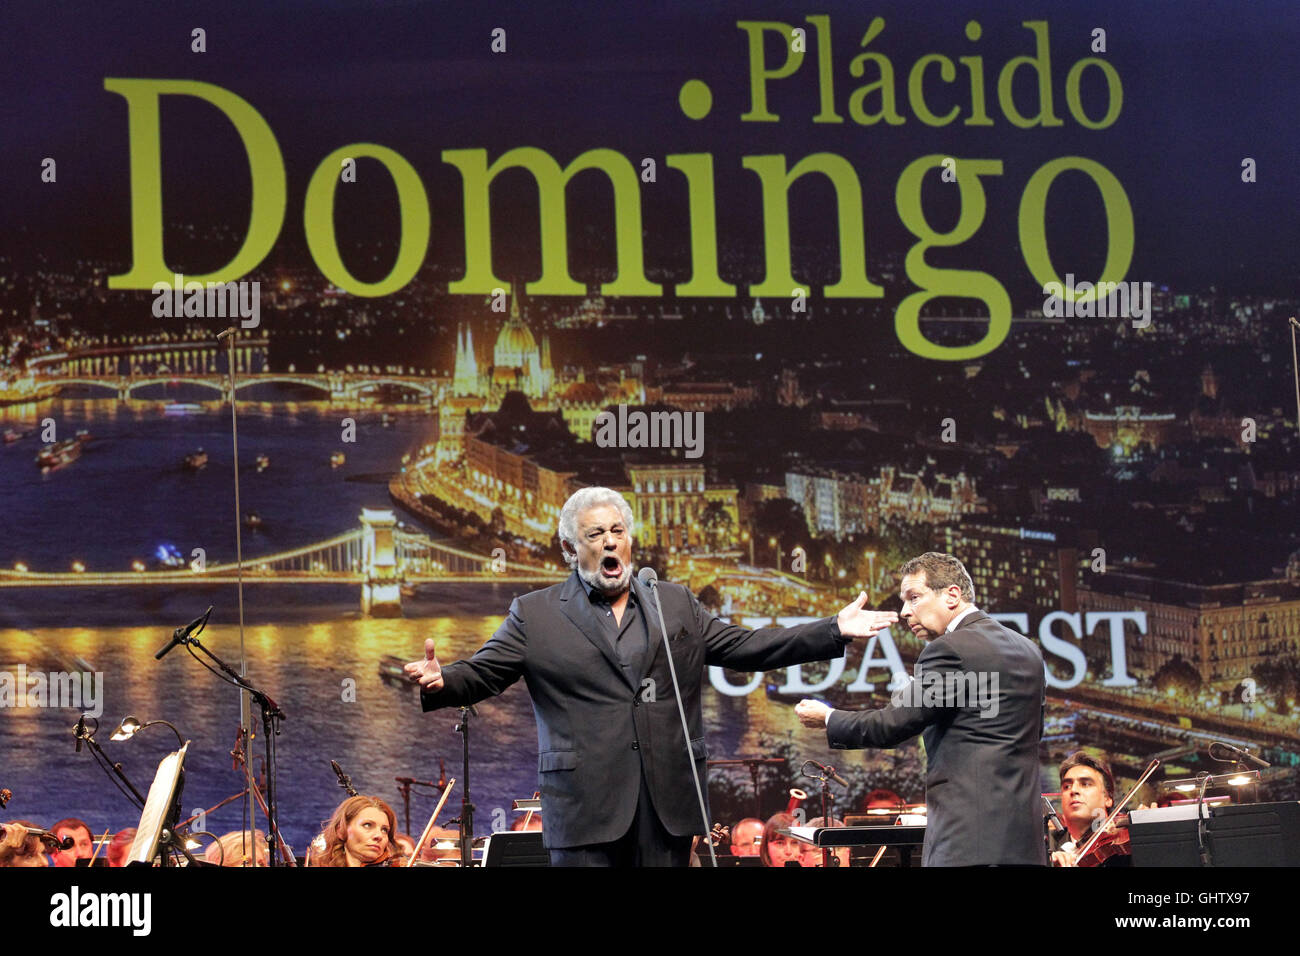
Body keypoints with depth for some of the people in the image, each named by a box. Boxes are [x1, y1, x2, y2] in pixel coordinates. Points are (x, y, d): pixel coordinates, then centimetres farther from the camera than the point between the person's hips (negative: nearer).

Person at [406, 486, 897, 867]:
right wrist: (441, 681, -21)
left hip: (668, 803, 3)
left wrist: (834, 631, 8)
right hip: (586, 805, -3)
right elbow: (481, 674, 2)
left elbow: (745, 646, 15)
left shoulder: (676, 604, 16)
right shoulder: (535, 615, 7)